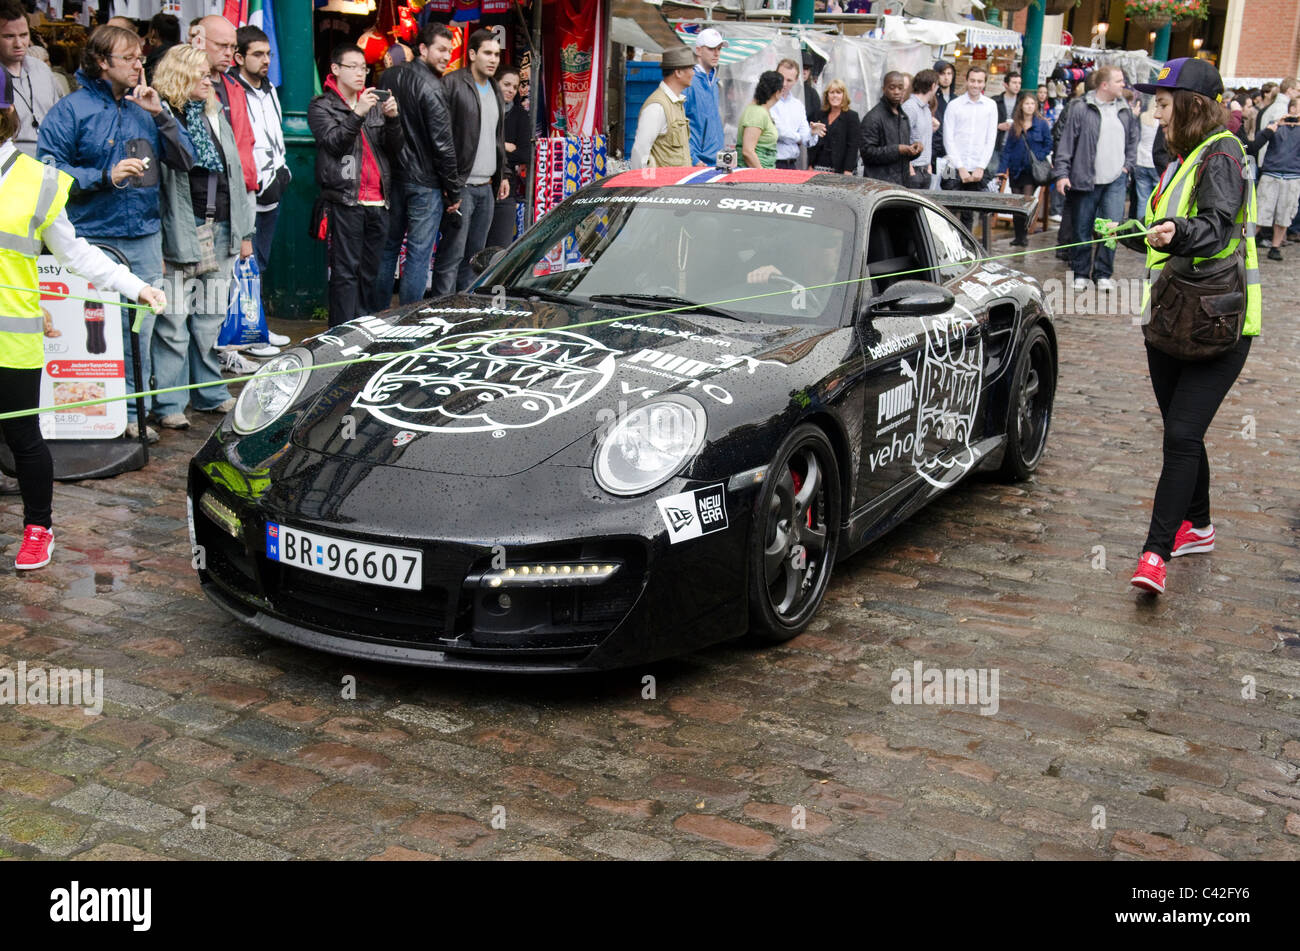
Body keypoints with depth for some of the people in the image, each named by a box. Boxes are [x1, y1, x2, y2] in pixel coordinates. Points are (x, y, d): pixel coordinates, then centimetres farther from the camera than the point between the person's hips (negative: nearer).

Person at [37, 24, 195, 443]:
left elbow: (185, 160, 9)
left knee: (139, 330, 9)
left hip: (145, 238, 5)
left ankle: (132, 412, 19)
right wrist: (107, 177, -16)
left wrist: (160, 115, -4)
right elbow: (49, 171, -5)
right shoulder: (71, 110, -2)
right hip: (94, 239, -4)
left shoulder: (146, 107, 12)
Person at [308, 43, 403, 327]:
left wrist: (392, 119, -7)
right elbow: (334, 142, -9)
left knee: (374, 271, 6)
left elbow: (396, 149, 11)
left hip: (378, 201, 5)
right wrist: (357, 114, -20)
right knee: (346, 271, -6)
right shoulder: (322, 106, 6)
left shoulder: (375, 105, 19)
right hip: (345, 200, -5)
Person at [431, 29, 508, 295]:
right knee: (452, 256, -8)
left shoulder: (495, 90, 18)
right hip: (462, 185, -8)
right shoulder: (453, 84, -8)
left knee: (475, 255, 12)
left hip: (487, 187, 8)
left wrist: (501, 175, 21)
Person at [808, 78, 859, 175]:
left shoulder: (852, 116, 2)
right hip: (820, 167, 4)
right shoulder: (819, 115, 15)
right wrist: (810, 166, 8)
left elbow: (853, 146, -5)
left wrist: (848, 170, -14)